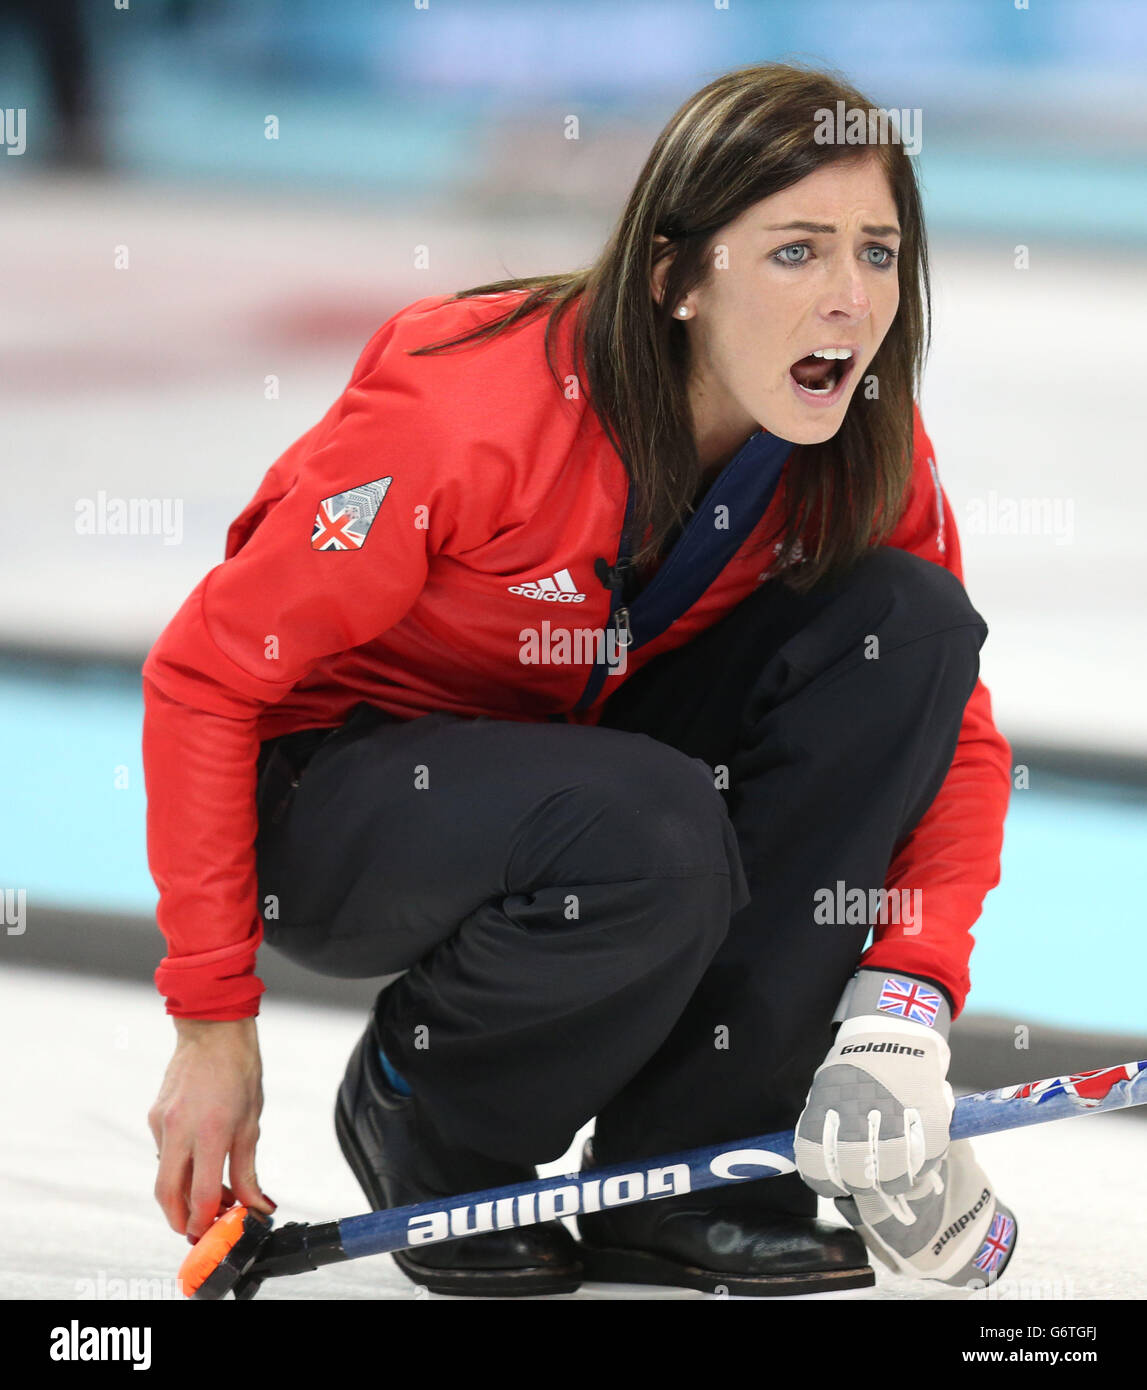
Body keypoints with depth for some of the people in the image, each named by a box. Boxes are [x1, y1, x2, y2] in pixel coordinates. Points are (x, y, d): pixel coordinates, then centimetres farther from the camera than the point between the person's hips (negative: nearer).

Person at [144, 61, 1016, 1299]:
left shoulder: (865, 458, -12)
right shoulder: (473, 409, -29)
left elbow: (952, 732, -3)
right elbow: (205, 676, -22)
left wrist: (903, 1001, -21)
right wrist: (212, 1024, -21)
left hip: (577, 758, 6)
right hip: (326, 801, -6)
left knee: (907, 618, -17)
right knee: (654, 837, -36)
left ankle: (678, 1163, -12)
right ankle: (415, 1110, -3)